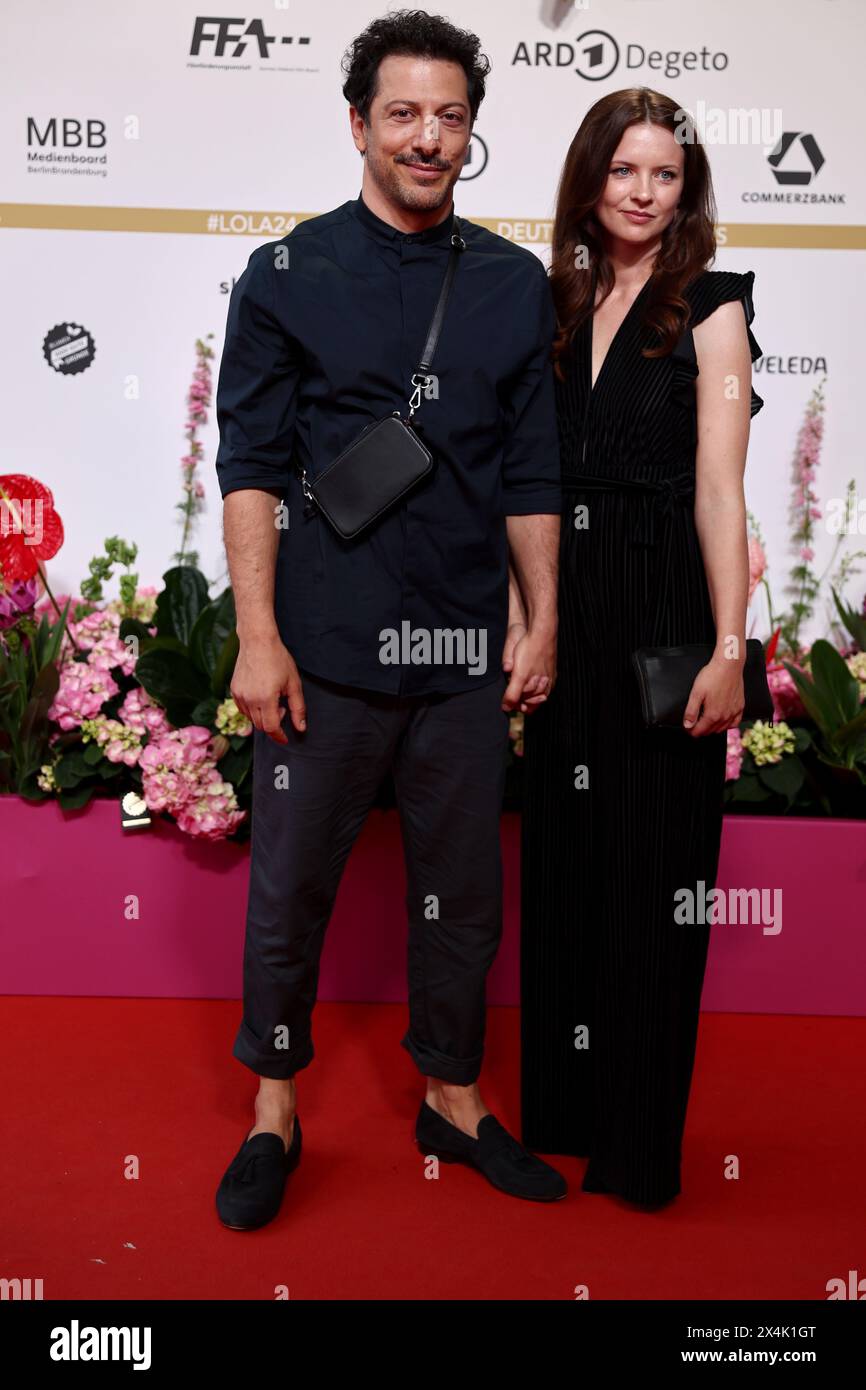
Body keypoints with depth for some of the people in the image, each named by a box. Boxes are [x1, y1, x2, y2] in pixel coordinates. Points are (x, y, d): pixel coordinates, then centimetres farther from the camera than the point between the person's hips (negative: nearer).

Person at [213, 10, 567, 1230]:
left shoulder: (515, 285, 10)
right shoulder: (290, 275, 2)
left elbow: (532, 476, 11)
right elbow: (251, 467, -2)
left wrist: (542, 624, 7)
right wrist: (258, 639, -9)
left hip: (465, 655, 3)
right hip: (326, 652, -2)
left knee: (464, 897, 12)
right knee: (288, 897, 7)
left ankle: (453, 1100, 32)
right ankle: (275, 1115, 27)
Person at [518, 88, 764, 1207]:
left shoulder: (708, 306, 0)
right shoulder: (559, 303, 13)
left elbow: (717, 487, -9)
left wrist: (729, 649, -15)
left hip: (663, 610, -5)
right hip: (564, 609, 5)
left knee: (649, 868, 2)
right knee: (561, 858, 12)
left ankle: (639, 1142, 19)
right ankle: (561, 1109, 30)